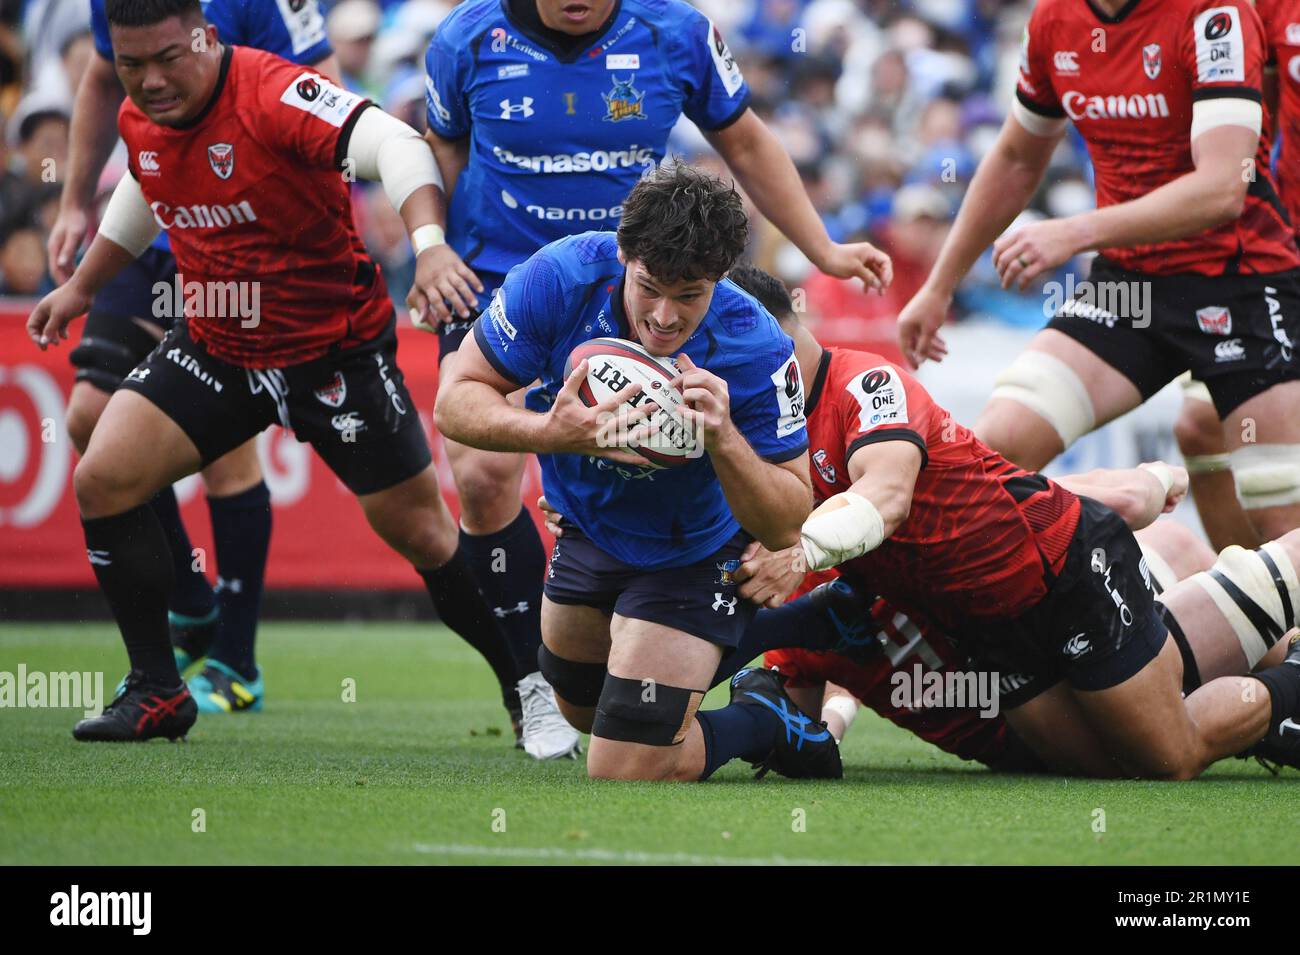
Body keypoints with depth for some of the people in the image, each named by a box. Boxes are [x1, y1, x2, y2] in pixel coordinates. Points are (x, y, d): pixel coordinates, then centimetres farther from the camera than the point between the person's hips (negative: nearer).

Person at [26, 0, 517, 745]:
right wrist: (83, 285, 27)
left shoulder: (273, 94, -27)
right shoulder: (139, 121, -3)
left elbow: (394, 144, -41)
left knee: (420, 529, -2)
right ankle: (157, 694, 5)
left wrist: (427, 241, -58)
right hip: (217, 346, 6)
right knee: (103, 481, -7)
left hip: (335, 346, -6)